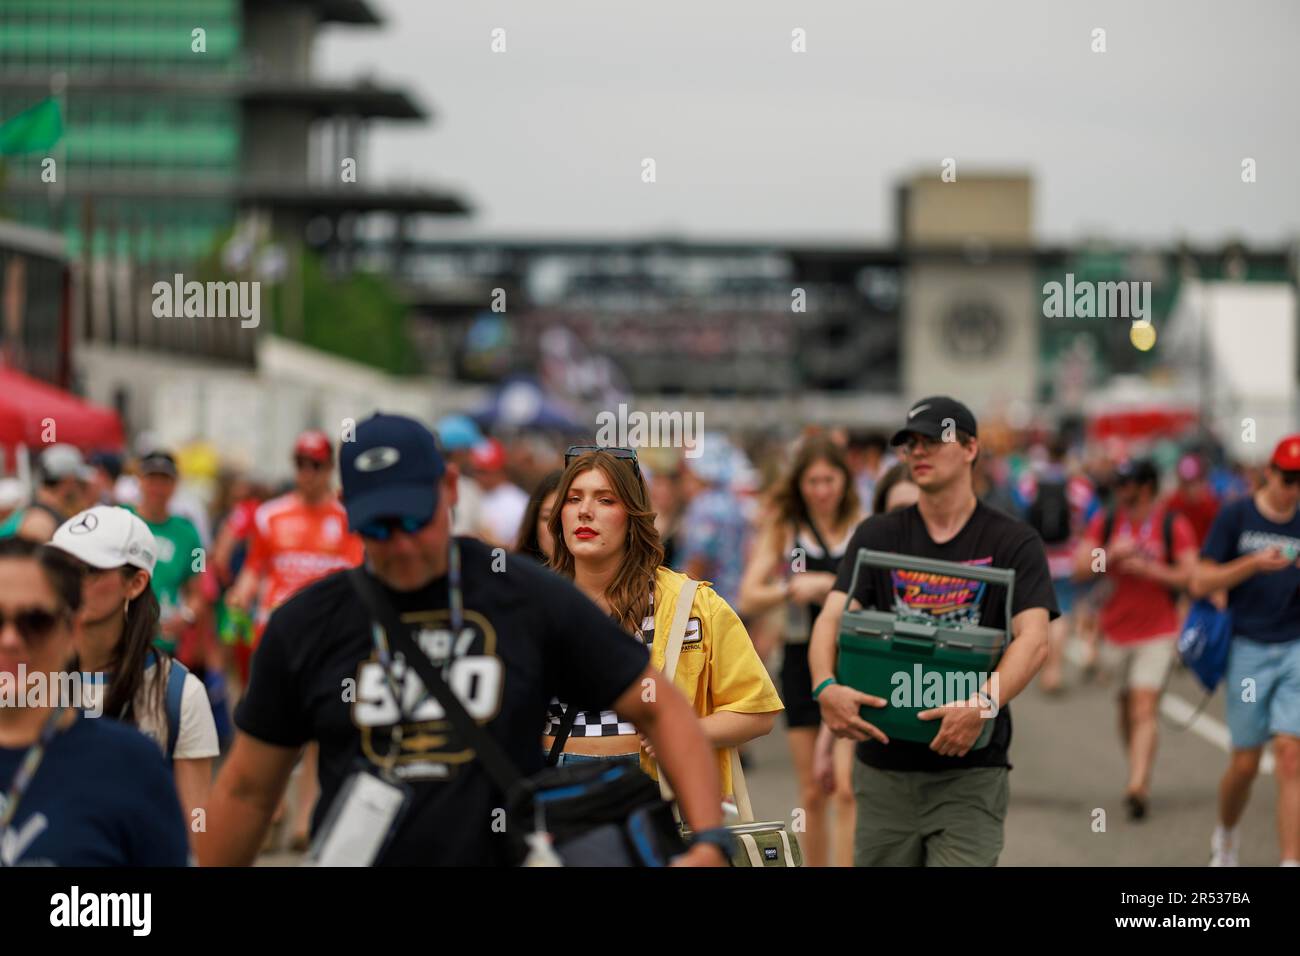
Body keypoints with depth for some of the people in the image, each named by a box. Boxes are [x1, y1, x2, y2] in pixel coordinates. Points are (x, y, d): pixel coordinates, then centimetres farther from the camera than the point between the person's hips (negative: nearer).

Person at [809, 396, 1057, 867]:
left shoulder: (1014, 543, 0)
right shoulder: (878, 536, 8)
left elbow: (1033, 640, -13)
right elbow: (831, 618, -4)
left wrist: (983, 704, -32)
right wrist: (826, 687, -26)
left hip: (970, 771, -3)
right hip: (883, 765, 3)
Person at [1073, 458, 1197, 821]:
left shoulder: (1174, 526, -5)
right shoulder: (1105, 522, 4)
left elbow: (1190, 575, -10)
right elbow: (1080, 569, 0)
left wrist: (1147, 568, -18)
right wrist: (1112, 554, -17)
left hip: (1157, 632, -4)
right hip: (1116, 629, 4)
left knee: (1144, 709, -14)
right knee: (1126, 708, 12)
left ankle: (1137, 786, -21)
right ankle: (1140, 775, 28)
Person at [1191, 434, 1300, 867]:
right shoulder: (1236, 515, -1)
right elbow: (1200, 583, -4)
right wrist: (1253, 564, -17)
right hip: (1249, 649, -1)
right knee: (1245, 762, 4)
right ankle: (1225, 838, 33)